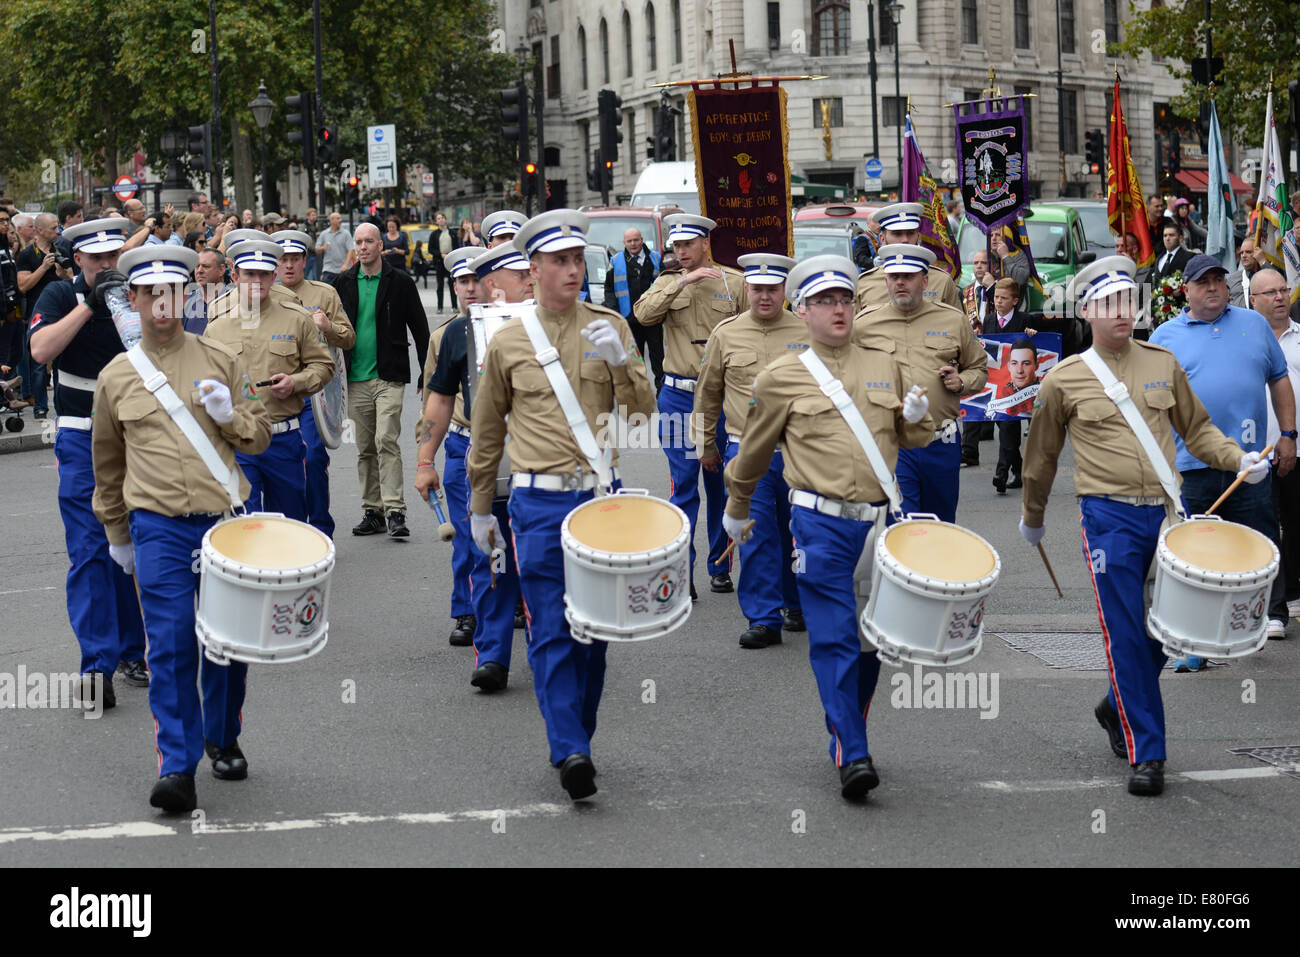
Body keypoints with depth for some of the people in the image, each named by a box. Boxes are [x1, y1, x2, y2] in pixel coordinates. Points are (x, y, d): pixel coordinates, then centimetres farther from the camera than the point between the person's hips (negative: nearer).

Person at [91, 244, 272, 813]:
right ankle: (177, 768, -9)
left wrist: (230, 417, -10)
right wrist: (116, 535, 21)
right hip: (159, 528, -1)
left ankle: (223, 739, 31)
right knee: (170, 646, -10)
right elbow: (108, 463, 17)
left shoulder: (221, 361, 6)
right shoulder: (116, 377, 6)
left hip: (226, 519, 1)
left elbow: (260, 438, 11)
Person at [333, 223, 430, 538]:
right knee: (365, 449, 7)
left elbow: (420, 329, 4)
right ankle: (373, 512, 14)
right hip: (356, 379, 4)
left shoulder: (400, 282, 1)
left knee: (386, 441, -14)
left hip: (389, 376, -4)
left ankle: (395, 512, -14)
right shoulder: (343, 283, 9)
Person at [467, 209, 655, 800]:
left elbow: (642, 411, 0)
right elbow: (486, 432, 13)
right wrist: (480, 508, 16)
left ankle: (577, 740, 21)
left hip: (601, 496, 2)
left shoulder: (609, 328, 5)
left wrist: (620, 362, -18)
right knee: (551, 633, -9)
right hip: (540, 502, -2)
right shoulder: (507, 342, 4)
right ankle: (570, 752, -14)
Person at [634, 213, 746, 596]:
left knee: (721, 485, 8)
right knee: (683, 486, -1)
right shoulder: (667, 283, 7)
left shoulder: (734, 282, 3)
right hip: (678, 396, 0)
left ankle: (720, 568, 20)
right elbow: (643, 314, -12)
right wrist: (683, 281, -19)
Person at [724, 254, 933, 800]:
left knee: (873, 638, 9)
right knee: (835, 640, -11)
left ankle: (847, 733, 26)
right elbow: (754, 452, 14)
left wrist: (917, 417, 1)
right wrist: (736, 510, 23)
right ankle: (853, 758, -11)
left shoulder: (885, 367, 13)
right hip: (821, 524, -4)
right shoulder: (782, 377, 2)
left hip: (881, 522, 4)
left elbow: (916, 439, 23)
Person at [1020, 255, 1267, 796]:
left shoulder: (1163, 364, 9)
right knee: (1127, 636, -7)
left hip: (1167, 510, 4)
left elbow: (1196, 429, 19)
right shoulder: (1063, 380, 0)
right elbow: (1042, 454, 13)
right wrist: (1032, 518, 22)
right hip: (1109, 518, -4)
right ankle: (1146, 755, -1)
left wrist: (1238, 459, 2)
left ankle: (1118, 707, 34)